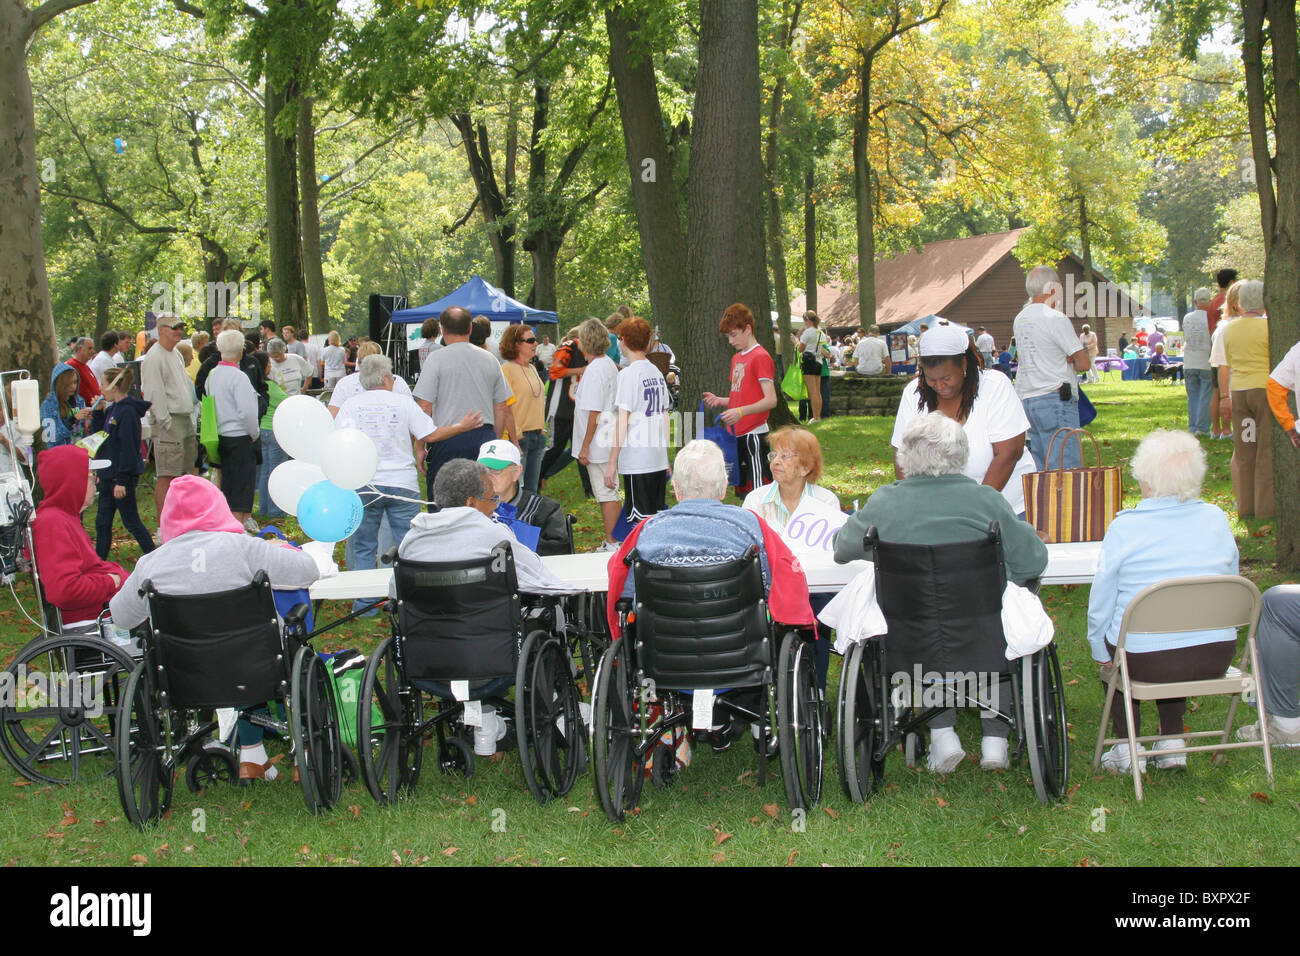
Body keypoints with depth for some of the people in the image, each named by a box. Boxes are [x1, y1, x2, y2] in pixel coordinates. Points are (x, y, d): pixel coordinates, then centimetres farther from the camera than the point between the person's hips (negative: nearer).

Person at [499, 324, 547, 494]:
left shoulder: (532, 368, 14)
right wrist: (514, 439, -18)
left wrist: (541, 428, 16)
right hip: (519, 436, -8)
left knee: (531, 490, 12)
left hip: (537, 437, 8)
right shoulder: (507, 369, -11)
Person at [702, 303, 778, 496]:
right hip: (737, 435, 9)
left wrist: (741, 412, -30)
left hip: (754, 434, -9)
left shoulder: (761, 357, -10)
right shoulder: (737, 358, 18)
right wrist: (719, 400, 6)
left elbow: (770, 400, -18)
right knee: (743, 491, 12)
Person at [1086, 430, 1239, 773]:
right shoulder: (1216, 519, -1)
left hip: (1147, 662, -4)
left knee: (1112, 647, 29)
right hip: (1216, 658, 4)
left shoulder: (1126, 527, -12)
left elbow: (1101, 604, -4)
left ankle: (1128, 747, 26)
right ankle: (1173, 743, 34)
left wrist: (1100, 651, 13)